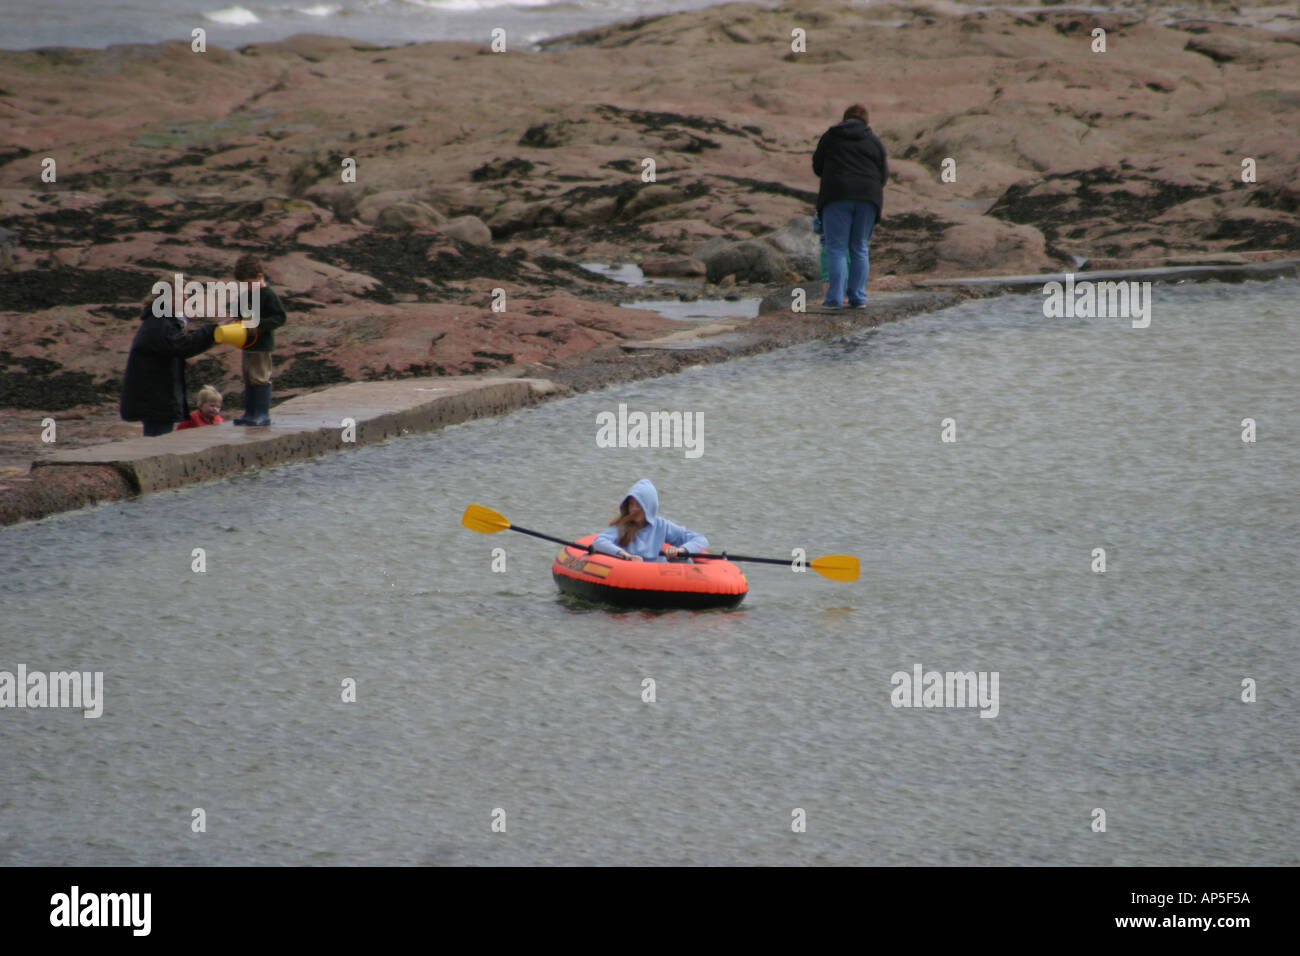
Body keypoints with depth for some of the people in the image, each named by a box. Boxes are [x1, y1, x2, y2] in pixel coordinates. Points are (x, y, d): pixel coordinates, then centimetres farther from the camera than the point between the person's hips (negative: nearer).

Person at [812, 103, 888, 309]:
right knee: (860, 249, 9)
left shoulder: (830, 137, 7)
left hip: (837, 196, -2)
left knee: (836, 248, -1)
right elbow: (883, 175, 10)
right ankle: (858, 297, 4)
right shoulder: (874, 141, 11)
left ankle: (834, 298, -9)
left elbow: (817, 167, 10)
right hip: (868, 196, 2)